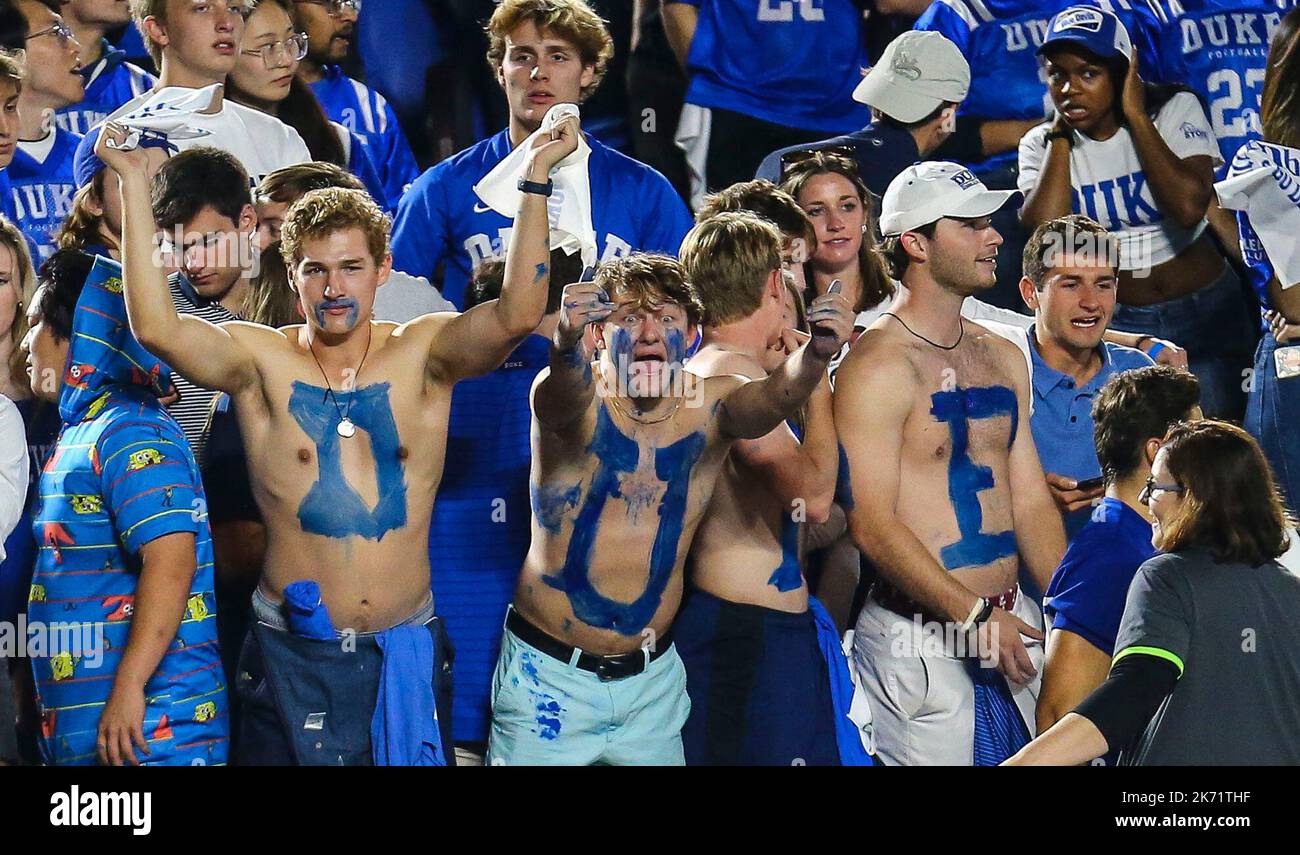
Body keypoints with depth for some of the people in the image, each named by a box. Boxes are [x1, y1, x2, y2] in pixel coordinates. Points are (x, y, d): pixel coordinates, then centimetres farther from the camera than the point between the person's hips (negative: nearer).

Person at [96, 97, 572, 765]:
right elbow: (155, 327, -18)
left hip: (406, 653, 1)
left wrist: (536, 177, -21)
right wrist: (134, 183, -19)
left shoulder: (421, 355, 0)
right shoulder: (261, 360, -3)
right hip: (291, 655, -1)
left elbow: (517, 315, -16)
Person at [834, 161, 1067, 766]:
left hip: (1012, 620, 7)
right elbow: (873, 525, -16)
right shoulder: (879, 365, -11)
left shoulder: (1004, 358, 14)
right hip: (921, 639, -7)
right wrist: (974, 616, -18)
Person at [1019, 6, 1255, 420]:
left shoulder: (1175, 110, -9)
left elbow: (1189, 207, -26)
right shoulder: (1042, 145, -3)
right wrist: (1060, 135, -15)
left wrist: (1136, 117, -20)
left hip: (1204, 312, -1)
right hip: (1116, 322, 1)